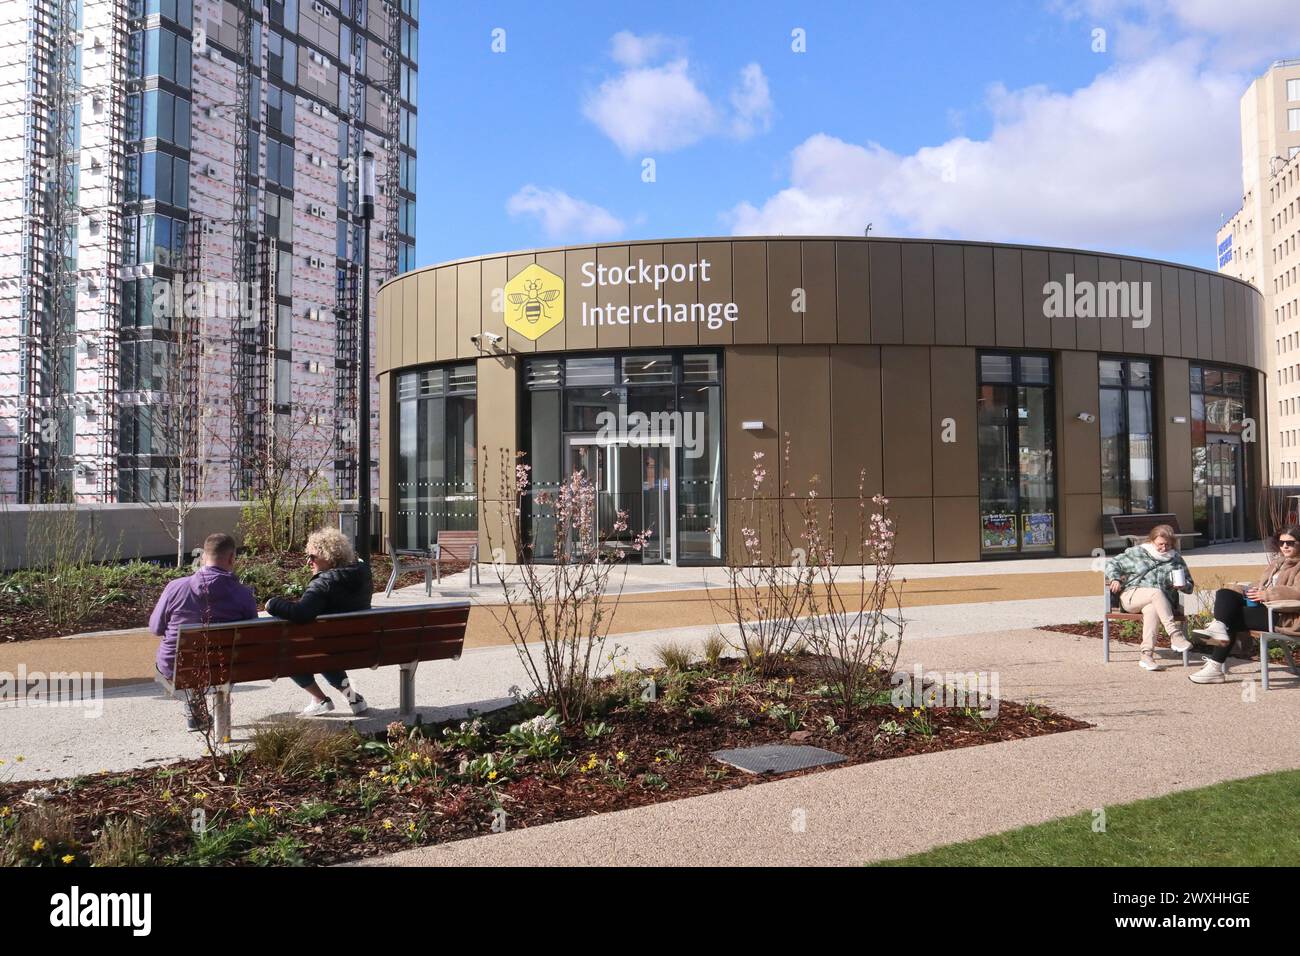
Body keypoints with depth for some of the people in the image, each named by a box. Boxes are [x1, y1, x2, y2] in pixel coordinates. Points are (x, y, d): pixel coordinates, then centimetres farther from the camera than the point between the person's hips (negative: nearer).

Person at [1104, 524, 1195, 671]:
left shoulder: (1176, 560, 19)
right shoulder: (1137, 553, 14)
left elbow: (1189, 587, 23)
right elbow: (1112, 564, 17)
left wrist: (1182, 585, -1)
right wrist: (1115, 579, -3)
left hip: (1161, 602, 1)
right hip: (1131, 596, -1)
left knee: (1152, 609, -40)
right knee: (1156, 592, -37)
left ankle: (1146, 654, -50)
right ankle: (1175, 635, -43)